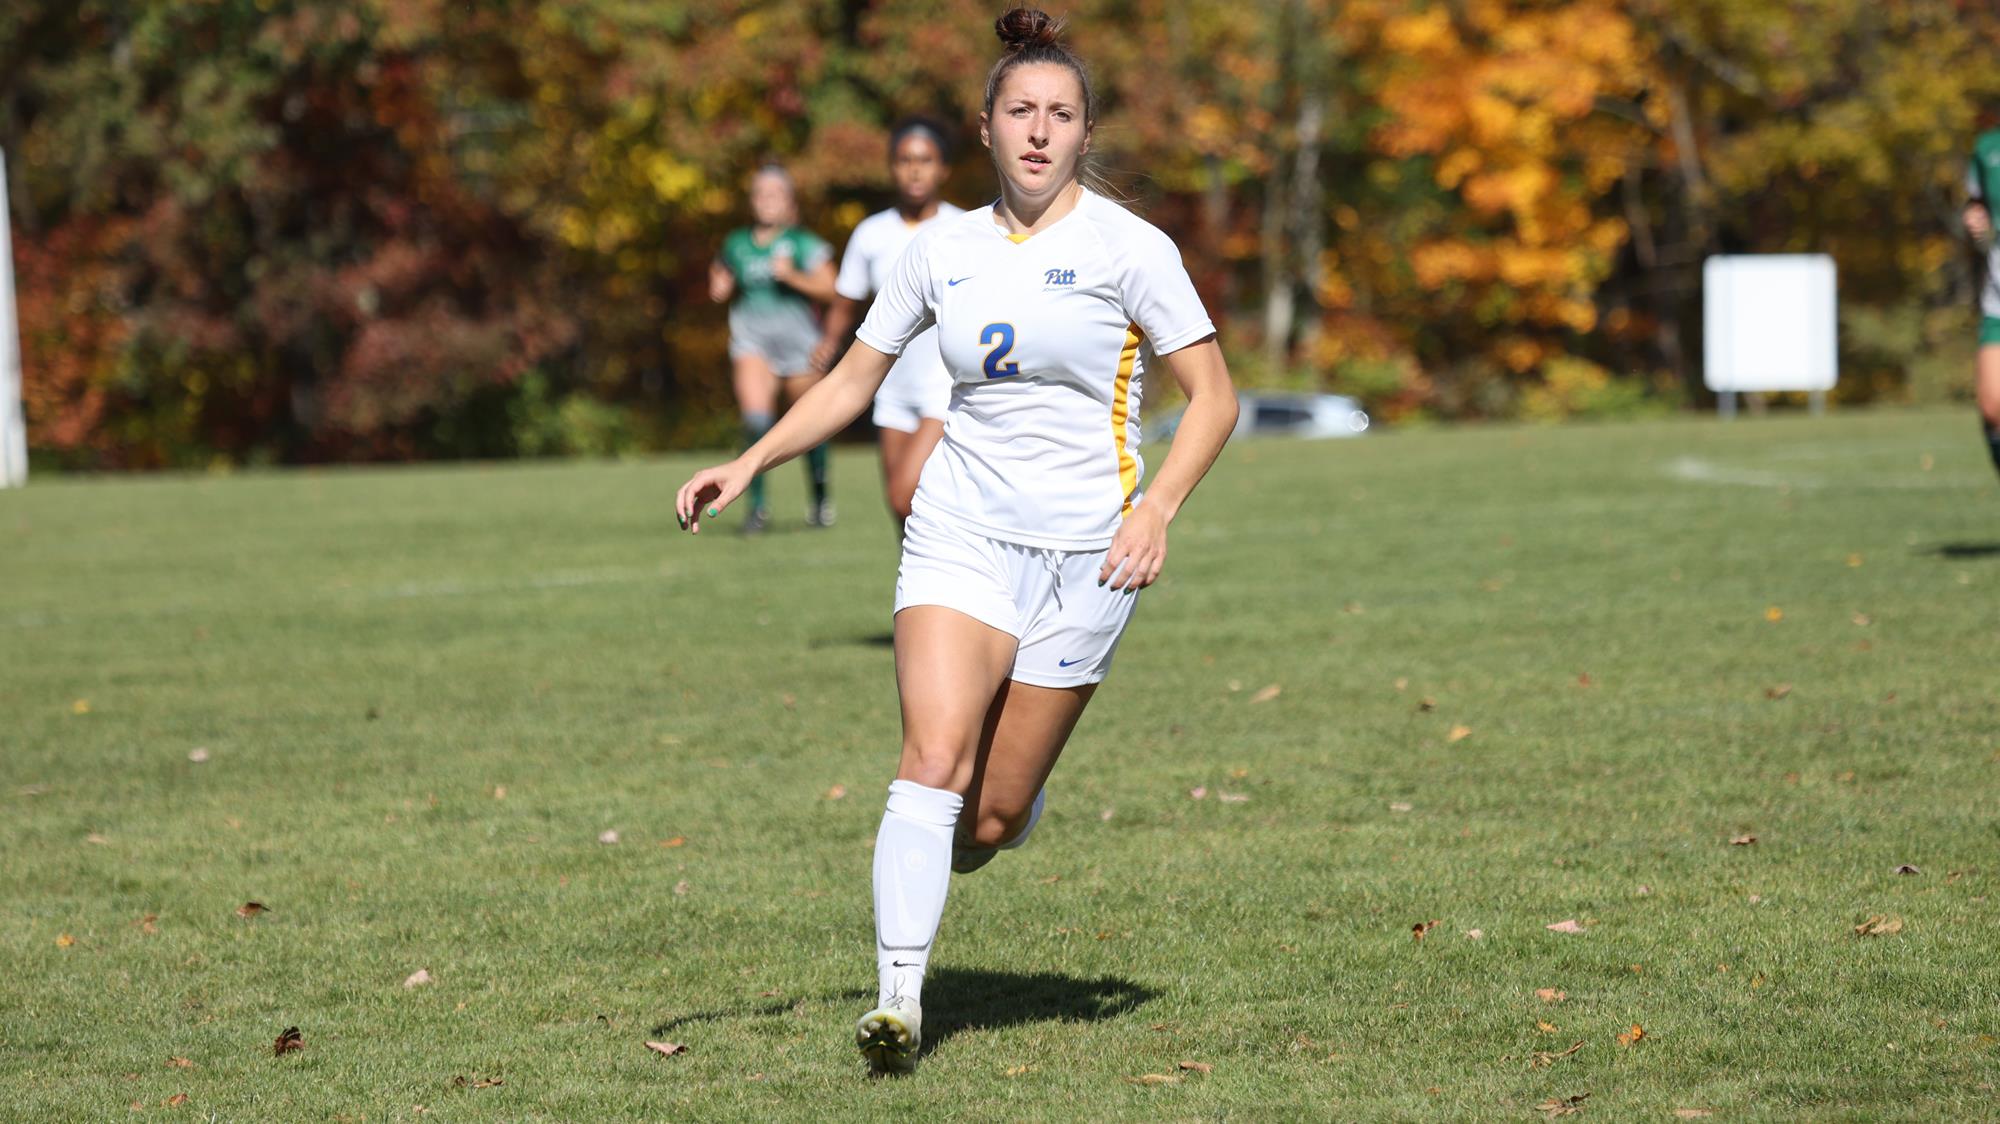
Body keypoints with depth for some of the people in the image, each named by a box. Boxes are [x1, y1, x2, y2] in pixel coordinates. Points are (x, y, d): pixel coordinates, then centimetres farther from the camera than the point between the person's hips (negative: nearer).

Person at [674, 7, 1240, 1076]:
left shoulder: (1124, 247, -6)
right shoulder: (944, 249, 5)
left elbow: (1213, 397, -4)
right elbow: (852, 380, 15)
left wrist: (1156, 508, -18)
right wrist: (747, 464, 4)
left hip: (1082, 551, -2)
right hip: (961, 534, 2)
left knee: (996, 813, 1)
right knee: (933, 758, -19)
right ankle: (899, 998, -19)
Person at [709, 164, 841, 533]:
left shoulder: (804, 243, -2)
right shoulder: (736, 246, 9)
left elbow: (828, 288, -8)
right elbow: (724, 287, 24)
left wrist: (793, 276, -20)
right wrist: (720, 289, 2)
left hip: (797, 338, -1)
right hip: (752, 338, 1)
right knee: (755, 416, -19)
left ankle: (820, 491, 32)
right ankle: (757, 505, -14)